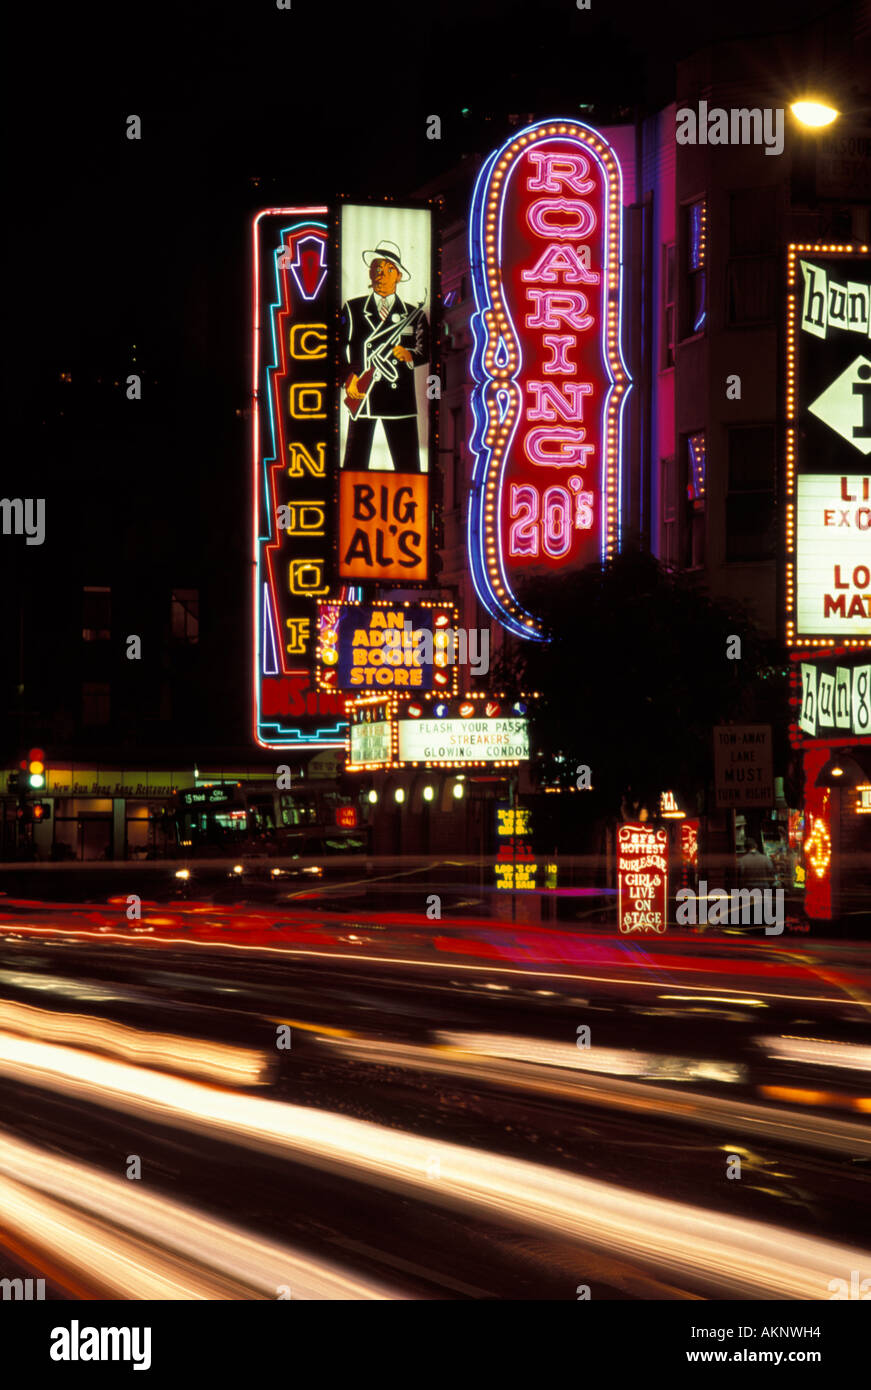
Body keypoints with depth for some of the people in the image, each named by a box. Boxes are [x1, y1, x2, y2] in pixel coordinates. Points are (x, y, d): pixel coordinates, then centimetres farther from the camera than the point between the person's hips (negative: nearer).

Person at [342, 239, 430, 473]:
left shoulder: (413, 315, 13)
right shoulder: (353, 309, 11)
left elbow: (426, 351, 10)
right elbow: (339, 346, 6)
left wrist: (410, 356, -13)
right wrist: (348, 378, -9)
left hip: (400, 395, 0)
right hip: (361, 393, 0)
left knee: (408, 467, -2)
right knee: (355, 463, -1)